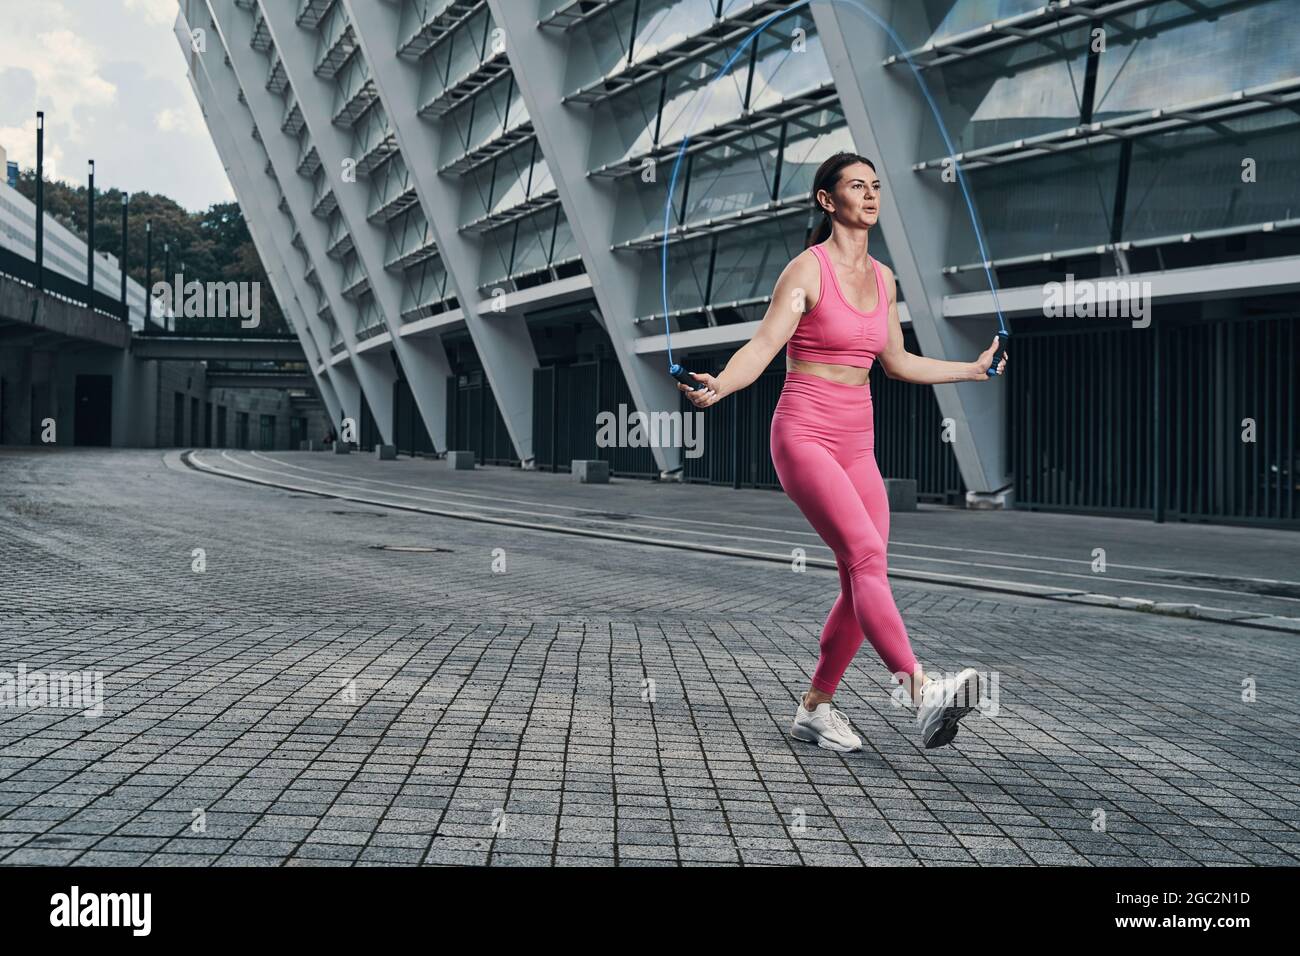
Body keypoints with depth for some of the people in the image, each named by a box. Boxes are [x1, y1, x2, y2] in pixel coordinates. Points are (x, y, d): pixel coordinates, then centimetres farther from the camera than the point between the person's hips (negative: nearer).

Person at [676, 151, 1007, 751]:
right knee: (867, 556, -23)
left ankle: (815, 708, 15)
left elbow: (896, 363, 25)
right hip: (804, 436, -7)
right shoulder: (808, 269, -6)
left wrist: (972, 370, 33)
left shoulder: (883, 279, 14)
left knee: (861, 584, 2)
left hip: (857, 444, 7)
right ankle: (922, 693, -32)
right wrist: (718, 386, -34)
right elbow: (762, 345, -15)